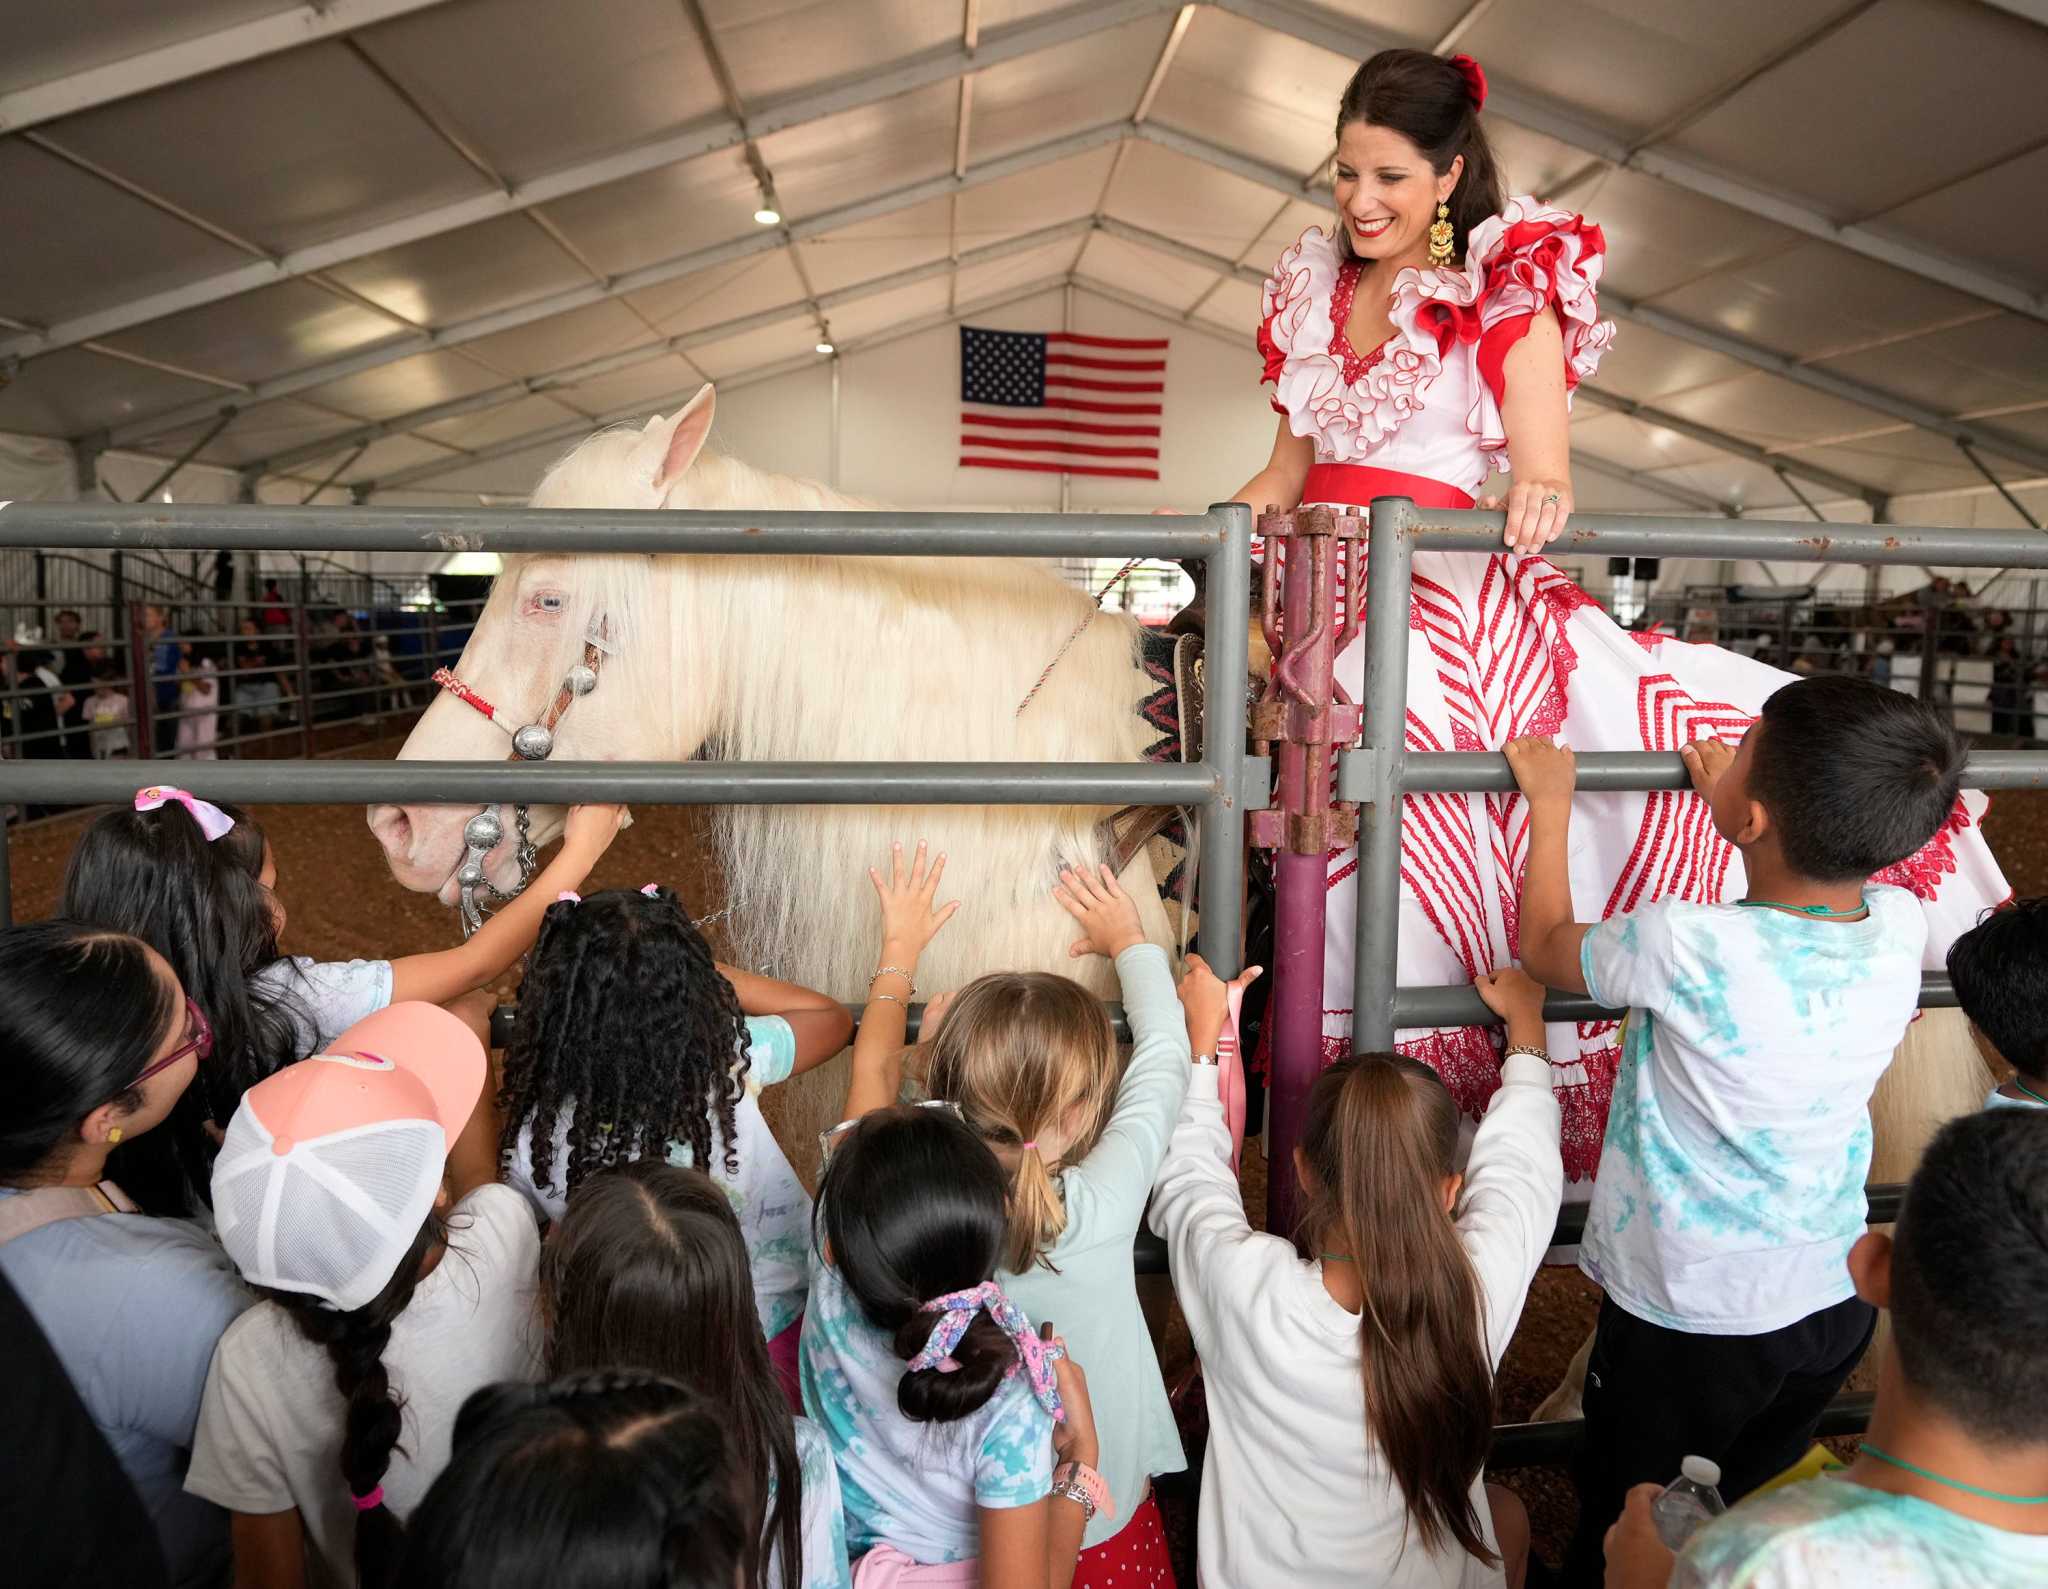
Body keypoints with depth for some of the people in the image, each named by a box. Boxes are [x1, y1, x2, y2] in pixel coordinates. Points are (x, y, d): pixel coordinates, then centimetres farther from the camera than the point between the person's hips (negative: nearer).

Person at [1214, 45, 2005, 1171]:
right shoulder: (1312, 289, 17)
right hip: (1325, 598, 2)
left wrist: (1539, 491, -34)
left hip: (1454, 599, -2)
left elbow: (1539, 463, -11)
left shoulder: (1508, 288, 3)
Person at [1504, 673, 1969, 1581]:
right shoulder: (1901, 926, -15)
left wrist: (1550, 804, 1)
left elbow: (1545, 947, -10)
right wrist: (1731, 796, 18)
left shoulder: (1687, 950, -32)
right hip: (1835, 1302, 6)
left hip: (1688, 1325, -5)